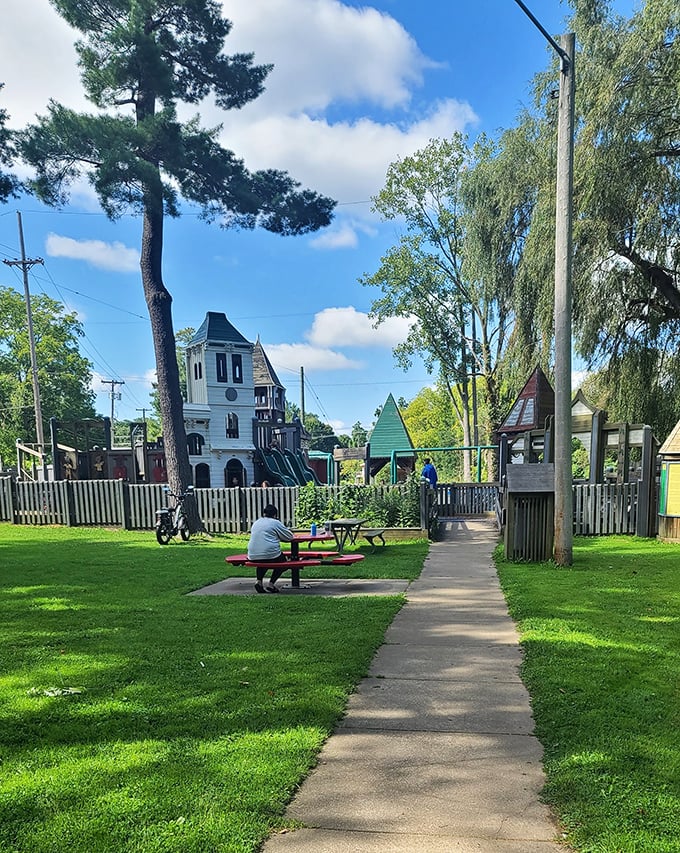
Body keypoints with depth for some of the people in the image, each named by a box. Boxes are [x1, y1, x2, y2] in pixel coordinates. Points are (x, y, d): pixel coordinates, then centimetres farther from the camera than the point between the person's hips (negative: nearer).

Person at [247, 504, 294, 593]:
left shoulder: (256, 523, 18)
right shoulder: (275, 523, 0)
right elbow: (290, 537, 6)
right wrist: (279, 536, 25)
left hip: (253, 557, 6)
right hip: (270, 555, -6)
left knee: (262, 562, 37)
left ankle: (259, 581, 15)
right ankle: (271, 584, 8)